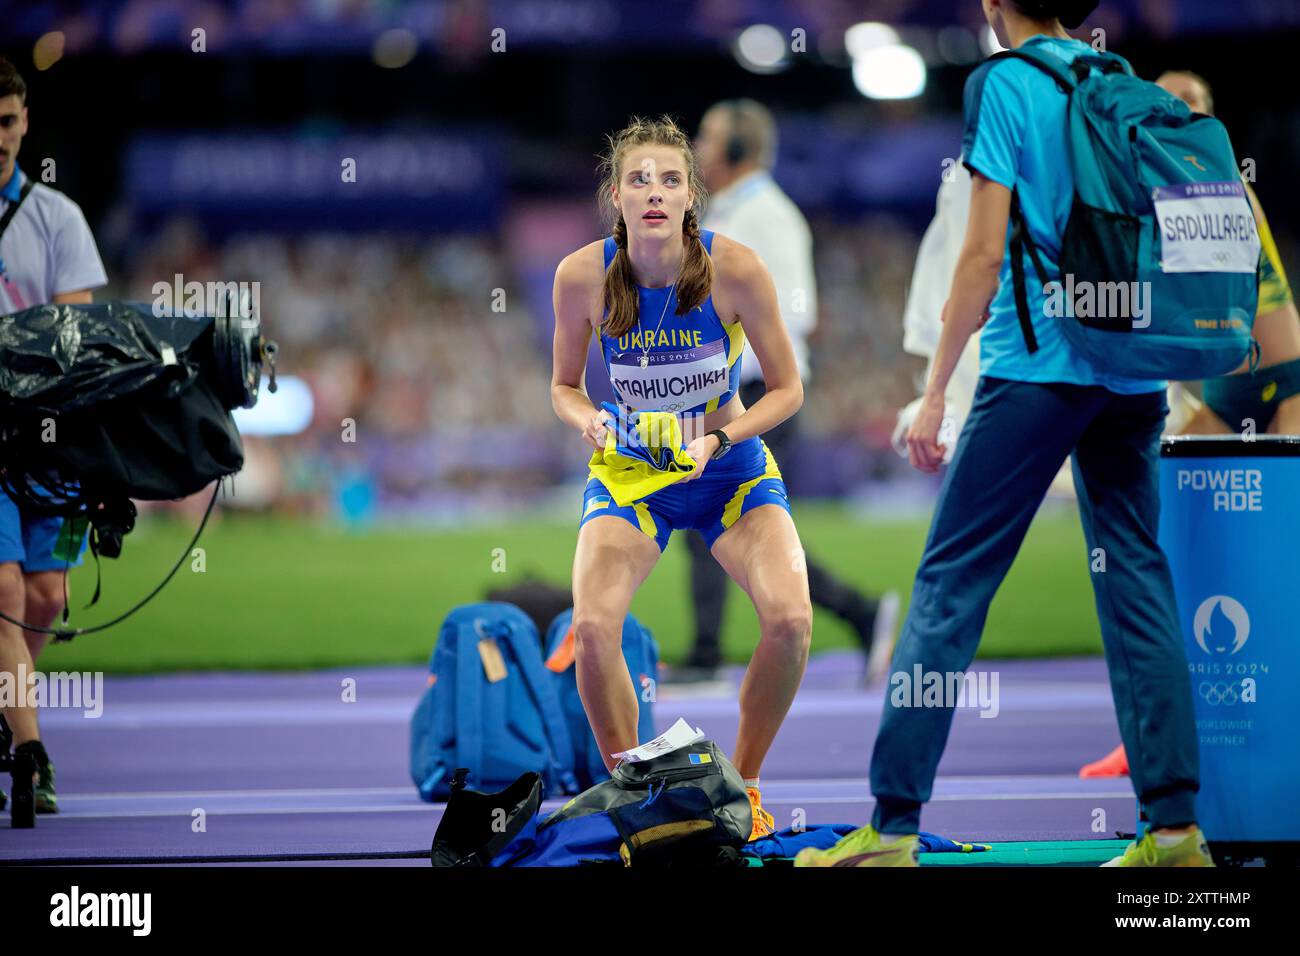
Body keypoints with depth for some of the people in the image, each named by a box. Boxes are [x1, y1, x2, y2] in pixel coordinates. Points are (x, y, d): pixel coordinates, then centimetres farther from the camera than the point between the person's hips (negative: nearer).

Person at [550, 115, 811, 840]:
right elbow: (564, 386, 1)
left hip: (732, 471, 0)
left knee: (790, 619, -24)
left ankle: (742, 781, 2)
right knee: (593, 629, -25)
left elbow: (788, 390, -8)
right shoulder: (583, 275, -16)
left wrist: (717, 439, -23)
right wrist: (590, 420, -21)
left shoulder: (735, 269, -19)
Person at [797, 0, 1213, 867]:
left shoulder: (1006, 85, -5)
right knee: (1137, 577, 6)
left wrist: (936, 393, -5)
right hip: (1132, 371, 6)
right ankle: (1175, 826, 0)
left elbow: (985, 255, -9)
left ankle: (894, 826, -5)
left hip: (1037, 365, -6)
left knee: (951, 582, -3)